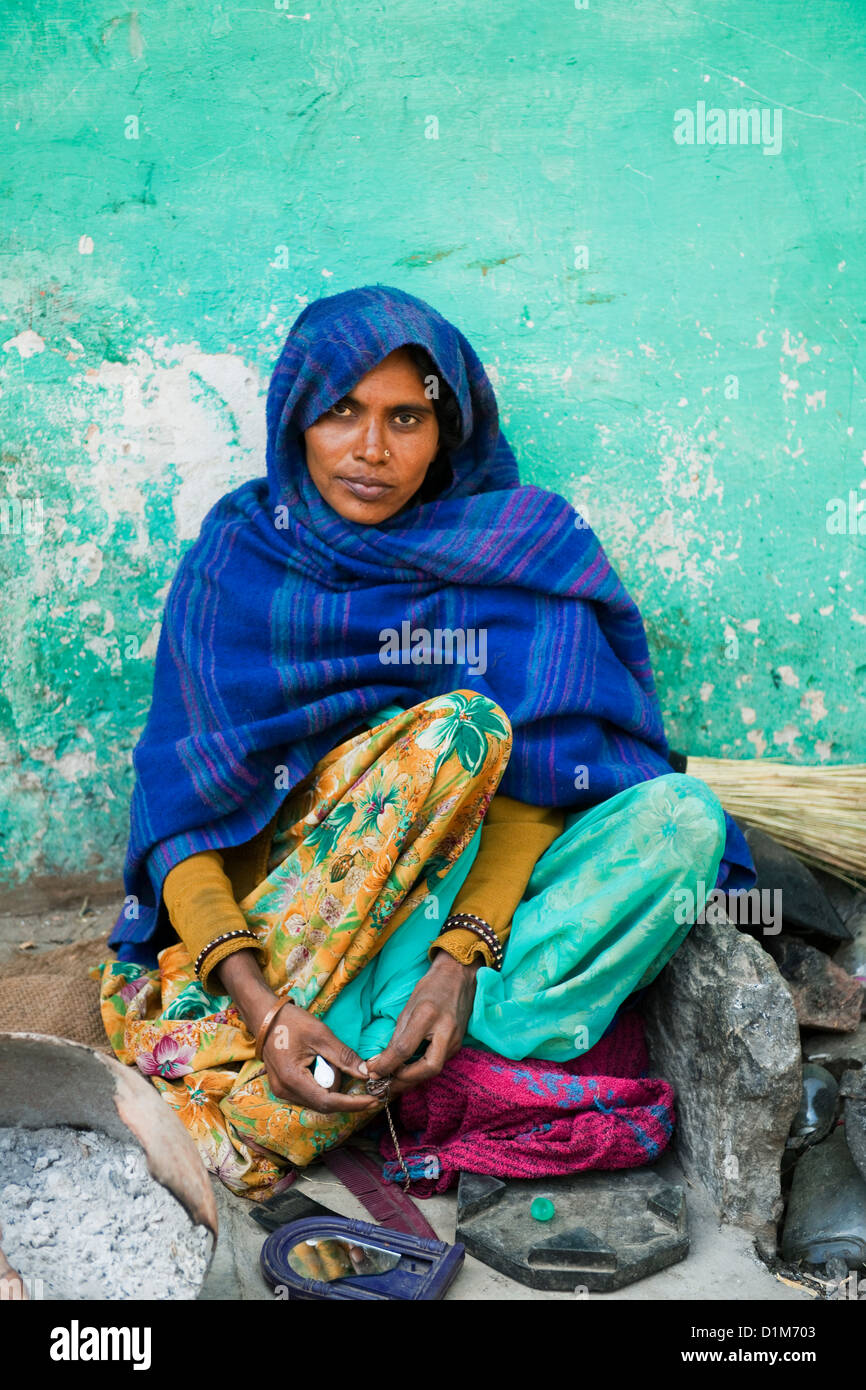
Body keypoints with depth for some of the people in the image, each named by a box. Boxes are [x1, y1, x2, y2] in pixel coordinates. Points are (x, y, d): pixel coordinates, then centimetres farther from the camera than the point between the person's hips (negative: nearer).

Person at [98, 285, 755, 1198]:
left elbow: (534, 779, -13)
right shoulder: (236, 560, -5)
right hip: (279, 897, -2)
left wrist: (462, 953, -29)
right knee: (459, 727, -28)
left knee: (682, 814, -24)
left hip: (474, 884, 2)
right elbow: (178, 810, -11)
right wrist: (255, 1000, -27)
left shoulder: (519, 556, -5)